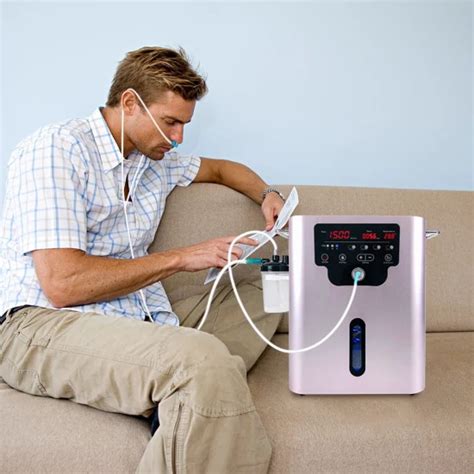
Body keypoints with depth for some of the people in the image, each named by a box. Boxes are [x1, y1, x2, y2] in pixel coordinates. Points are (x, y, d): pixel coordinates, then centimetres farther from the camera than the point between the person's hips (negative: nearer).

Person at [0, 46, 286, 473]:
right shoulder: (57, 149, -10)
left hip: (139, 318, 9)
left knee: (263, 298, -1)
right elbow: (62, 284, -19)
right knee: (203, 356, -35)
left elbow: (218, 168, 35)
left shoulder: (155, 160, 14)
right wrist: (181, 258, -14)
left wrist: (267, 194, 13)